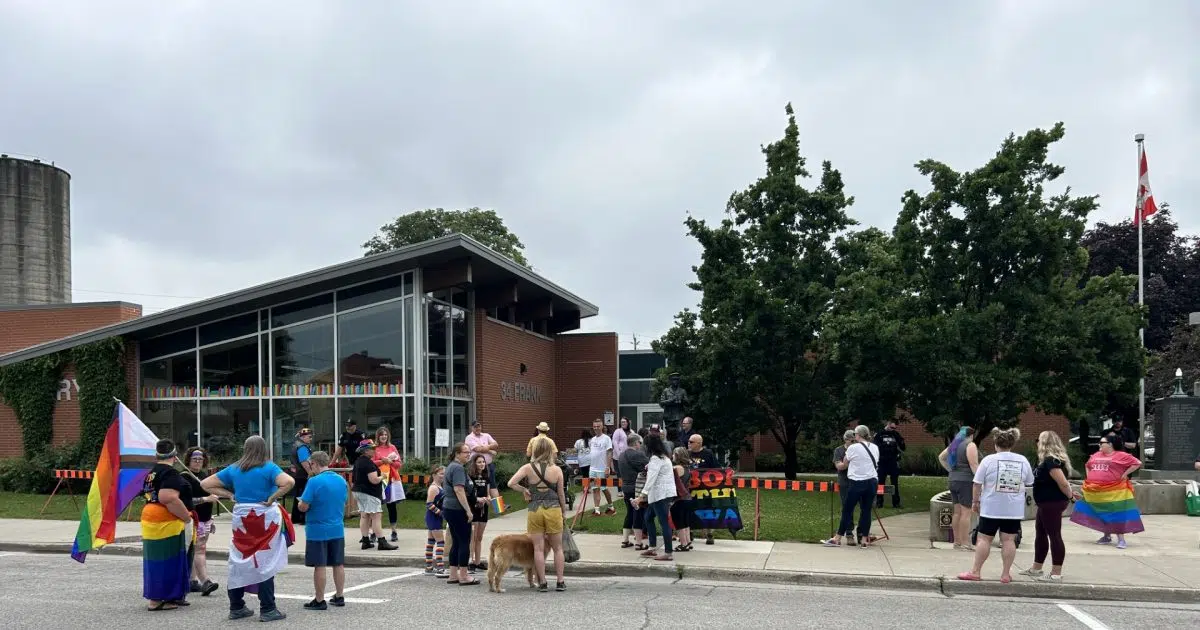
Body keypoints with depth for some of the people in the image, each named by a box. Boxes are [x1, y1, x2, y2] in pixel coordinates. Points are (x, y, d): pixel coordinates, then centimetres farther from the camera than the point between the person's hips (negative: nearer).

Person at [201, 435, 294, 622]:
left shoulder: (233, 469, 6)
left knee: (239, 563, 13)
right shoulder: (269, 468, -7)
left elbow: (205, 484, 13)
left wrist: (230, 495, 7)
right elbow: (289, 482, -25)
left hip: (241, 520, 4)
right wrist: (272, 498, -13)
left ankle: (236, 607, 20)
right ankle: (267, 610, 3)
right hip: (265, 520, -4)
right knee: (265, 564, 0)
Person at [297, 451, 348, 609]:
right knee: (338, 564, 12)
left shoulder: (314, 481, -16)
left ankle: (319, 601, 8)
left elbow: (303, 507, -16)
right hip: (337, 529, 6)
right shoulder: (341, 480, 4)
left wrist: (301, 502, 4)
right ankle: (339, 596, 20)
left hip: (317, 531, -6)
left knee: (319, 566, 2)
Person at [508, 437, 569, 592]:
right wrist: (564, 511, 16)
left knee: (538, 548, 6)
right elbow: (561, 494, 3)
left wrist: (524, 490, 3)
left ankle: (542, 583, 8)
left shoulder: (528, 468, -4)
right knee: (557, 548, 12)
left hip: (534, 510, 0)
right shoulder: (557, 470, -4)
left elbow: (511, 483, -13)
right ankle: (560, 582, 14)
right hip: (553, 509, 0)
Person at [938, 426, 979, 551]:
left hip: (953, 481, 8)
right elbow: (974, 465, -17)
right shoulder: (970, 445, -10)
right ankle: (965, 543, -6)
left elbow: (941, 457, 25)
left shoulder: (954, 444, 15)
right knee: (966, 513, -6)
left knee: (957, 512, 12)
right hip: (966, 481, -8)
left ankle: (957, 541, 16)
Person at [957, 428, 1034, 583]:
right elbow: (1029, 482, 12)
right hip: (1014, 510, 3)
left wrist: (975, 501, 4)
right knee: (1008, 540, 5)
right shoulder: (1023, 460, 3)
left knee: (984, 539, 2)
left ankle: (975, 571, 5)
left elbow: (977, 484, -6)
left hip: (991, 508, -3)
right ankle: (1006, 574, 8)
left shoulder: (989, 460, -7)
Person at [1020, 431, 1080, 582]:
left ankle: (1056, 574, -1)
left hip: (1052, 503, -11)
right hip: (1047, 503, 11)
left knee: (1054, 536, -5)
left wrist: (1070, 495, -9)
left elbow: (1063, 483, -24)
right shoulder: (1051, 459, 12)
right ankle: (1036, 568, 27)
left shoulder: (1050, 461, -20)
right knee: (1040, 533, 17)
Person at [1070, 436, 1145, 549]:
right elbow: (1088, 466, 29)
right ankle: (1107, 536, 26)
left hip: (1114, 492, -6)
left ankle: (1121, 539, -1)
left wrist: (1125, 474, -11)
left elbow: (1137, 463, -9)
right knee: (1102, 514, 13)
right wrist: (1089, 477, 15)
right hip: (1096, 491, 6)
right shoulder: (1096, 455, 12)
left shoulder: (1121, 455, -6)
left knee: (1117, 515, -5)